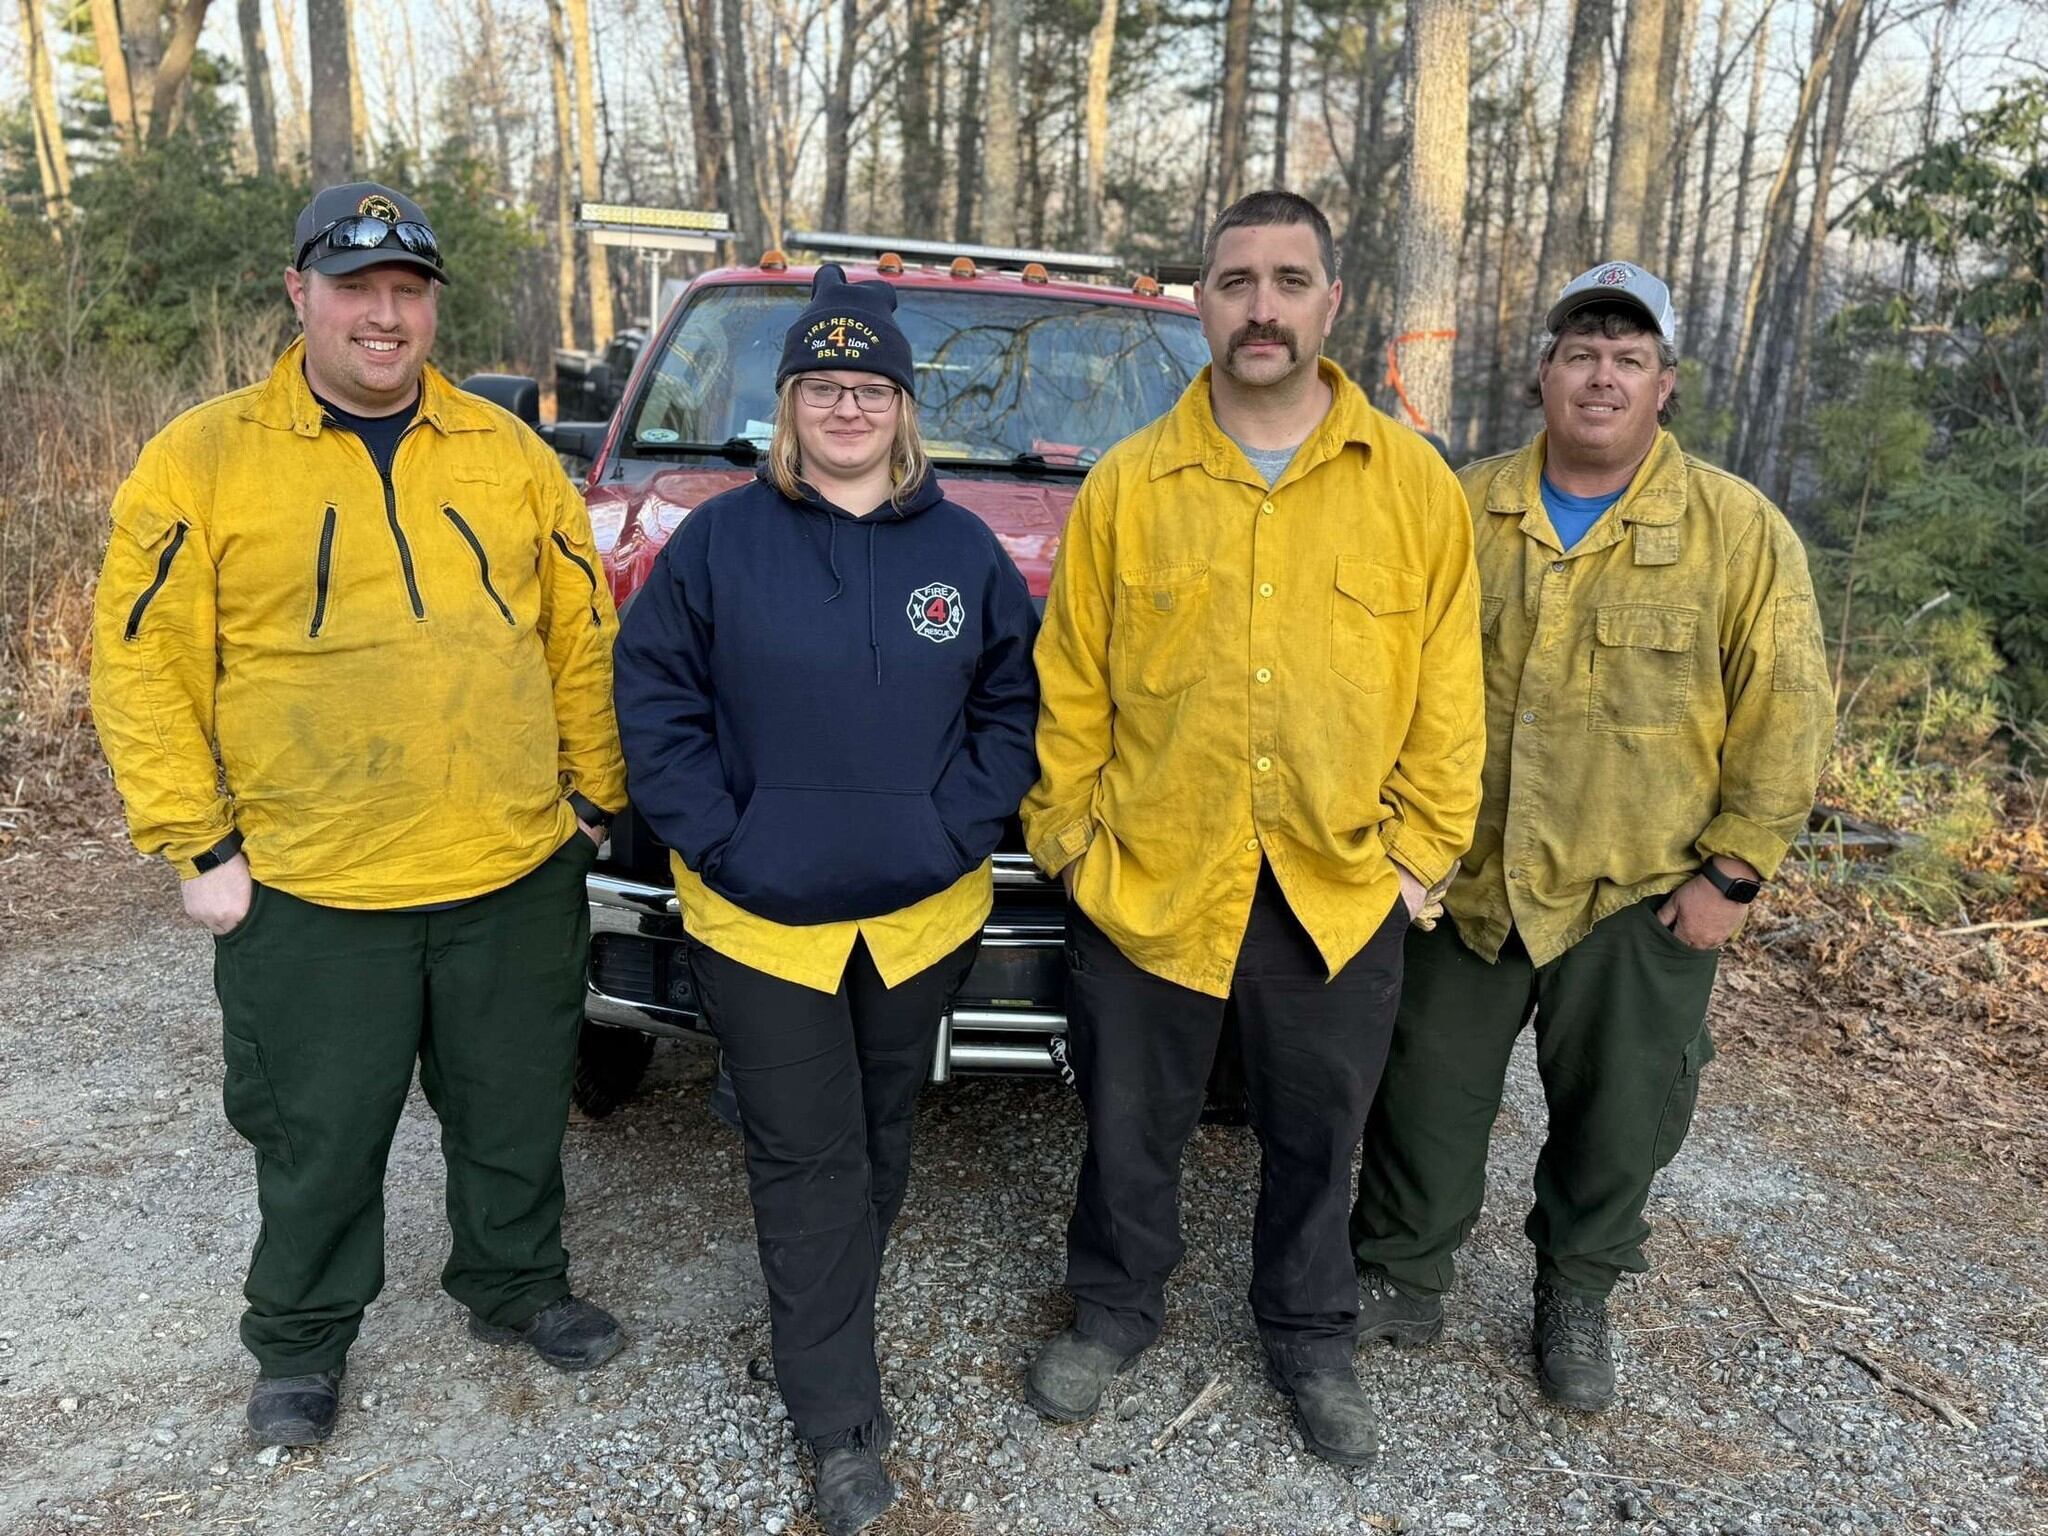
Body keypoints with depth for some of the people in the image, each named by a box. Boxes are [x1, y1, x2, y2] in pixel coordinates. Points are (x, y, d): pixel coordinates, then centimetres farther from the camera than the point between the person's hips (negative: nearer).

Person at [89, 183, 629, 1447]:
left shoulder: (509, 452, 4)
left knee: (516, 1114, 19)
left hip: (519, 874, 2)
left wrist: (591, 792, 6)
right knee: (319, 1140, 16)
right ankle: (302, 1341, 40)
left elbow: (583, 636, 7)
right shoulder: (202, 458, -3)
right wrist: (198, 844, -6)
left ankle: (517, 1284, 43)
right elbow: (142, 665, -3)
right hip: (308, 890, -2)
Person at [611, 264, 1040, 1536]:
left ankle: (823, 1325, 41)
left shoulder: (965, 549, 2)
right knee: (807, 1164, 4)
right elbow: (654, 694, -3)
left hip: (923, 914, 3)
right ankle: (843, 1424, 16)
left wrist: (959, 827, -7)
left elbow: (1016, 700, 4)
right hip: (761, 921, -2)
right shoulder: (720, 539, -4)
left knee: (880, 1142, 18)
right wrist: (715, 841, -12)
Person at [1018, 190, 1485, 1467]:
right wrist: (1065, 832, -1)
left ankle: (1310, 1336, 43)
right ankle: (1117, 1308, 43)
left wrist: (1425, 846, 0)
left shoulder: (1416, 486, -1)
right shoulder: (1127, 486, -2)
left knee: (1318, 1136, 18)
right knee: (1131, 1128, 17)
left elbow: (1449, 693, 2)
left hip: (1341, 889, 1)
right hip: (1148, 879, 0)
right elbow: (1070, 689, 1)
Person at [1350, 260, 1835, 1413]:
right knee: (1429, 1102, 13)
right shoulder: (1462, 512, 1)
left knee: (1620, 1123, 13)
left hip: (1640, 896, -1)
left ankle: (1578, 1298, 39)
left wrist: (1733, 871, -8)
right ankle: (1402, 1277, 36)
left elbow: (1787, 714, -5)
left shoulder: (1742, 530, -6)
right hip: (1466, 879, 2)